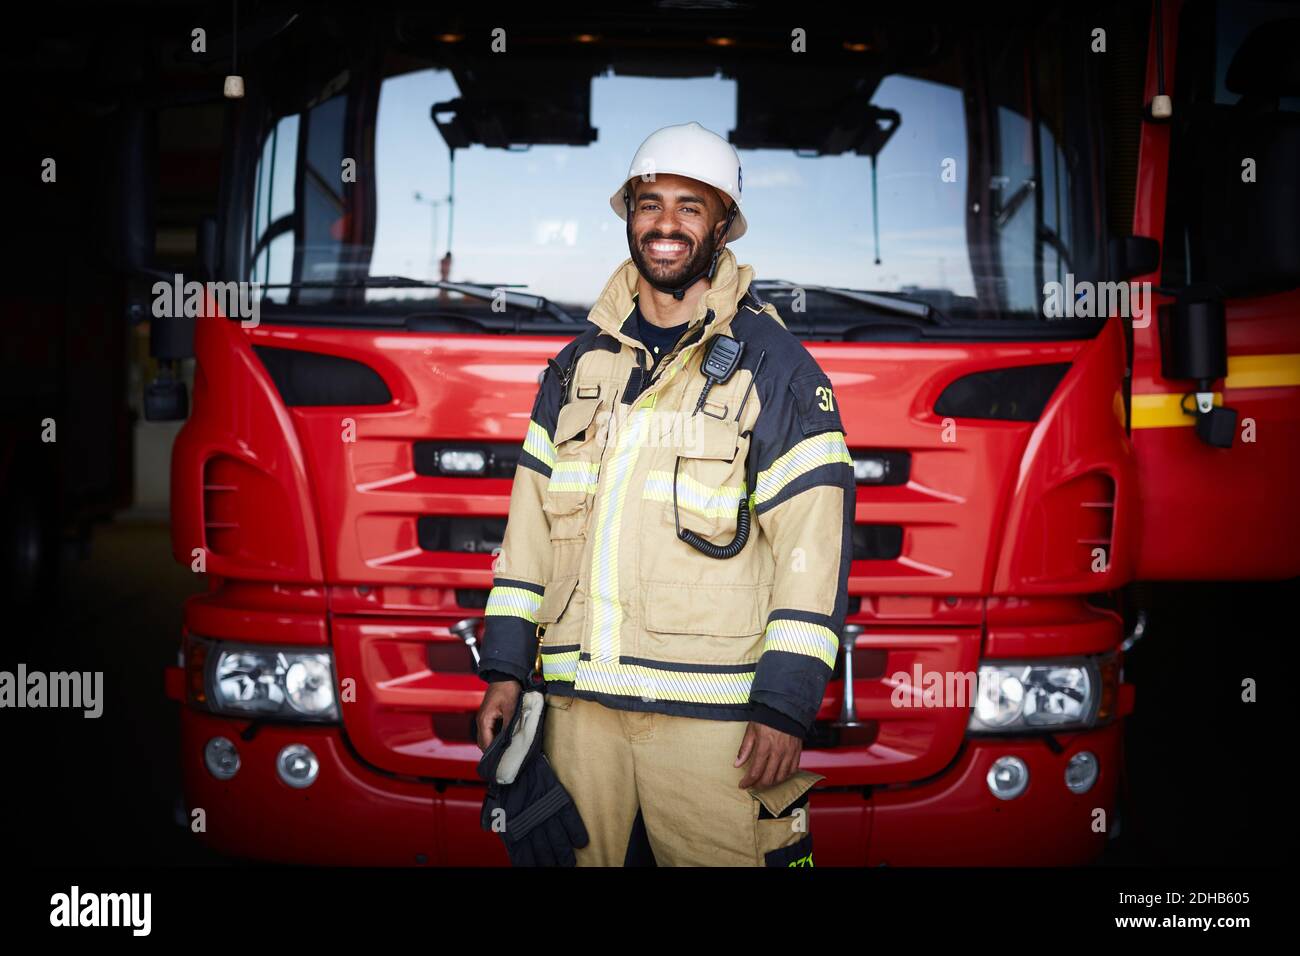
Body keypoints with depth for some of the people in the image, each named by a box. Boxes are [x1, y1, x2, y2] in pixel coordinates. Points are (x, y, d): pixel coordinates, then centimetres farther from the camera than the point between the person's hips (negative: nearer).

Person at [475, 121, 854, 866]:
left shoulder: (774, 365, -1)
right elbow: (531, 519, 16)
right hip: (580, 705, 4)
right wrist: (505, 666, 10)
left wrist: (786, 707, -11)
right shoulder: (579, 367, 14)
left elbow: (815, 541, -6)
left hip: (712, 714, -4)